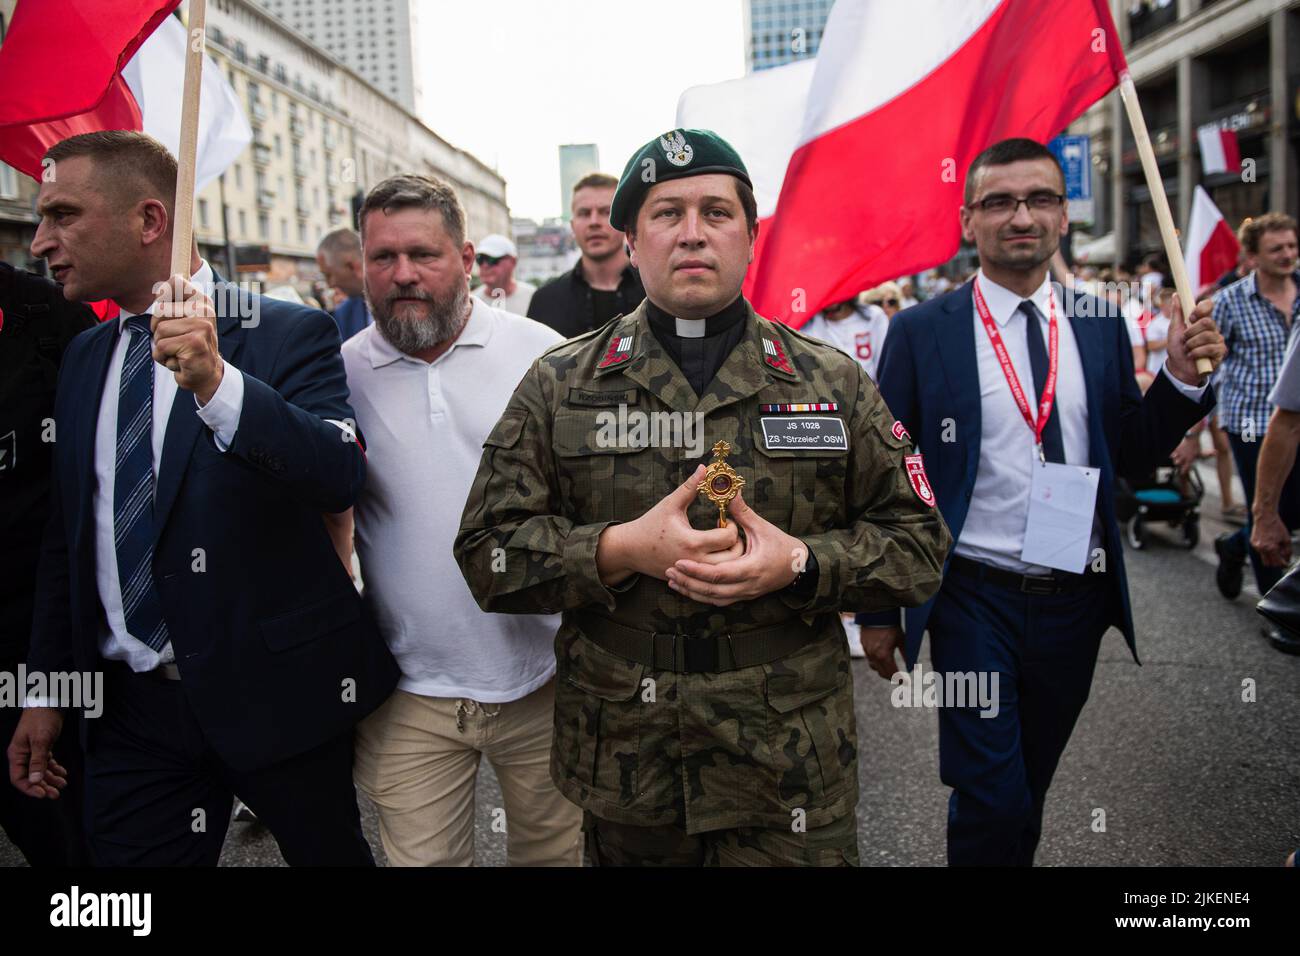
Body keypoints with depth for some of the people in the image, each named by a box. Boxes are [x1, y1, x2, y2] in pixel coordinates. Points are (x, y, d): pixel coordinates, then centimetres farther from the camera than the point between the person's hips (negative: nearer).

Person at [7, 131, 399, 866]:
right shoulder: (84, 357, 9)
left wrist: (216, 383, -37)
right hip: (131, 704, 5)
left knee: (332, 853, 14)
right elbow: (68, 536, 13)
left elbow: (342, 475, -26)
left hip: (278, 692, -5)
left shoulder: (286, 335, -10)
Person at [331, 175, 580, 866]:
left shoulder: (543, 353, -3)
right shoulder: (342, 372, -1)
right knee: (420, 857, 12)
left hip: (543, 679, 0)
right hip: (408, 697, 0)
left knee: (556, 851, 19)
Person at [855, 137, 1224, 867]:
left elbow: (1131, 459, 9)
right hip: (975, 599, -3)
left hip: (1076, 597, 4)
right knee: (992, 802, -3)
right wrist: (878, 609, -3)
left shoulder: (1101, 326, 4)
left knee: (1030, 788, 19)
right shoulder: (922, 332, -6)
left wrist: (1182, 377, -9)